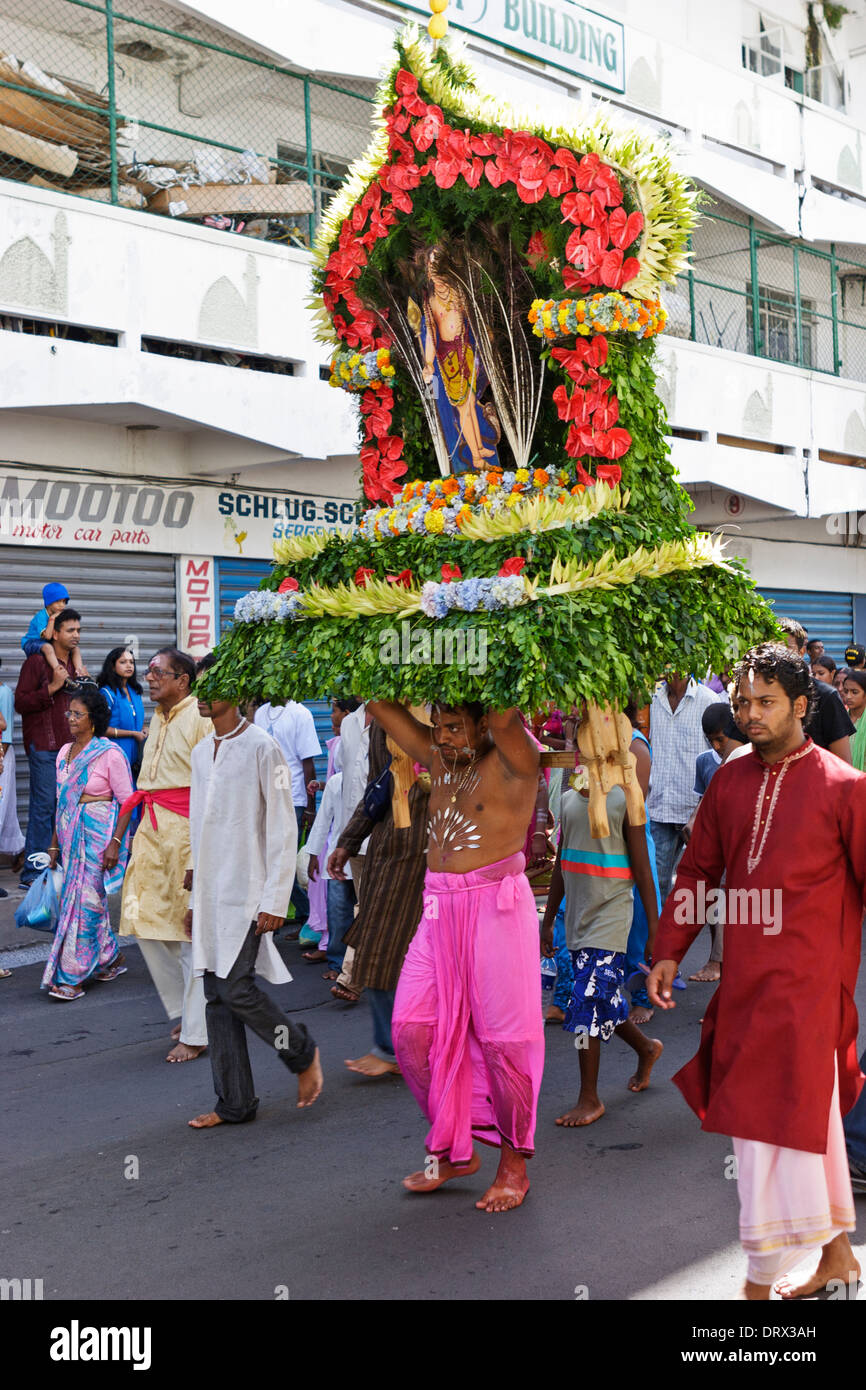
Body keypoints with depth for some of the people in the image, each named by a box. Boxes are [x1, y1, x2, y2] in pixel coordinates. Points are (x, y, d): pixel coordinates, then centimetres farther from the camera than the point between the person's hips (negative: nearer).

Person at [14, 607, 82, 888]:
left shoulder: (75, 664, 17)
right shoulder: (37, 662, -4)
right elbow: (21, 702, -10)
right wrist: (52, 687, -16)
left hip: (71, 746, 7)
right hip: (44, 746, -7)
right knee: (44, 807, -7)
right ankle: (32, 873, -1)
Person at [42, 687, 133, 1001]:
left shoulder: (109, 753, -9)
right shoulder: (65, 752, 11)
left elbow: (127, 801, -10)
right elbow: (61, 801, 16)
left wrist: (115, 842, -17)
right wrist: (55, 844, 16)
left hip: (99, 834, -7)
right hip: (71, 834, 7)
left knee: (84, 900, -7)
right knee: (90, 900, 11)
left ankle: (71, 977, -3)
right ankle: (111, 958, 29)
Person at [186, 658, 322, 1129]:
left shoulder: (261, 748, -10)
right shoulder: (201, 752, 13)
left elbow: (283, 829, -11)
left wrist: (275, 900, -15)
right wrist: (195, 896, 17)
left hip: (247, 891, -7)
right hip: (211, 892, 7)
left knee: (236, 988, -12)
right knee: (217, 995, 7)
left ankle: (303, 1054, 13)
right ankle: (234, 1103, 16)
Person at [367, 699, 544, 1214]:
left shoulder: (512, 760, -4)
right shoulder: (439, 760, 14)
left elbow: (503, 716, -26)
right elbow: (382, 706, 15)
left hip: (496, 905, -7)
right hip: (439, 910, 7)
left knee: (502, 1040, -2)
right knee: (411, 1031, 2)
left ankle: (514, 1165, 15)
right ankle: (455, 1149, 19)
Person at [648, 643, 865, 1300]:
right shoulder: (730, 780, 7)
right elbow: (698, 869, 13)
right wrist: (669, 951, 10)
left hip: (806, 980, -5)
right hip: (743, 975, 6)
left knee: (774, 1117, -3)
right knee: (810, 1114, 18)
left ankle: (761, 1281, 9)